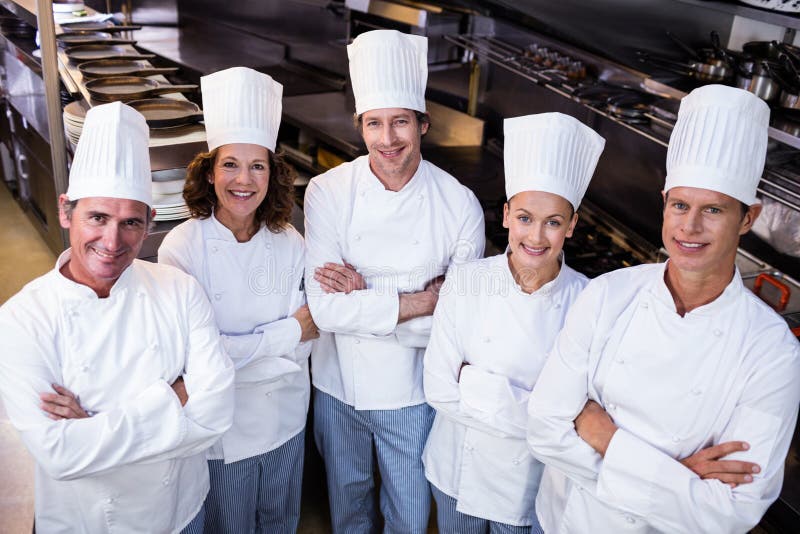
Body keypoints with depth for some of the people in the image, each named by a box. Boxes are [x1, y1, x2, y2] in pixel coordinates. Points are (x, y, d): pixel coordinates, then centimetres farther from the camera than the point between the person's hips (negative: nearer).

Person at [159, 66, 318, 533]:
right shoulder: (183, 247, -18)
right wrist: (288, 333, -18)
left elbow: (308, 330, -6)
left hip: (285, 417, 4)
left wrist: (238, 352, -21)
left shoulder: (289, 243, -8)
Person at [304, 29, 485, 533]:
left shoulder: (459, 204, -14)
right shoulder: (328, 192, -14)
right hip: (338, 383, 1)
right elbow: (326, 308, -20)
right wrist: (419, 302, -23)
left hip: (411, 393, 0)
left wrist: (366, 297, -20)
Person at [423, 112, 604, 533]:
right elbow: (439, 389, -17)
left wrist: (476, 384, -23)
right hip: (458, 470, 1)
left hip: (534, 484, -1)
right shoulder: (464, 283, -16)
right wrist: (538, 411, -22)